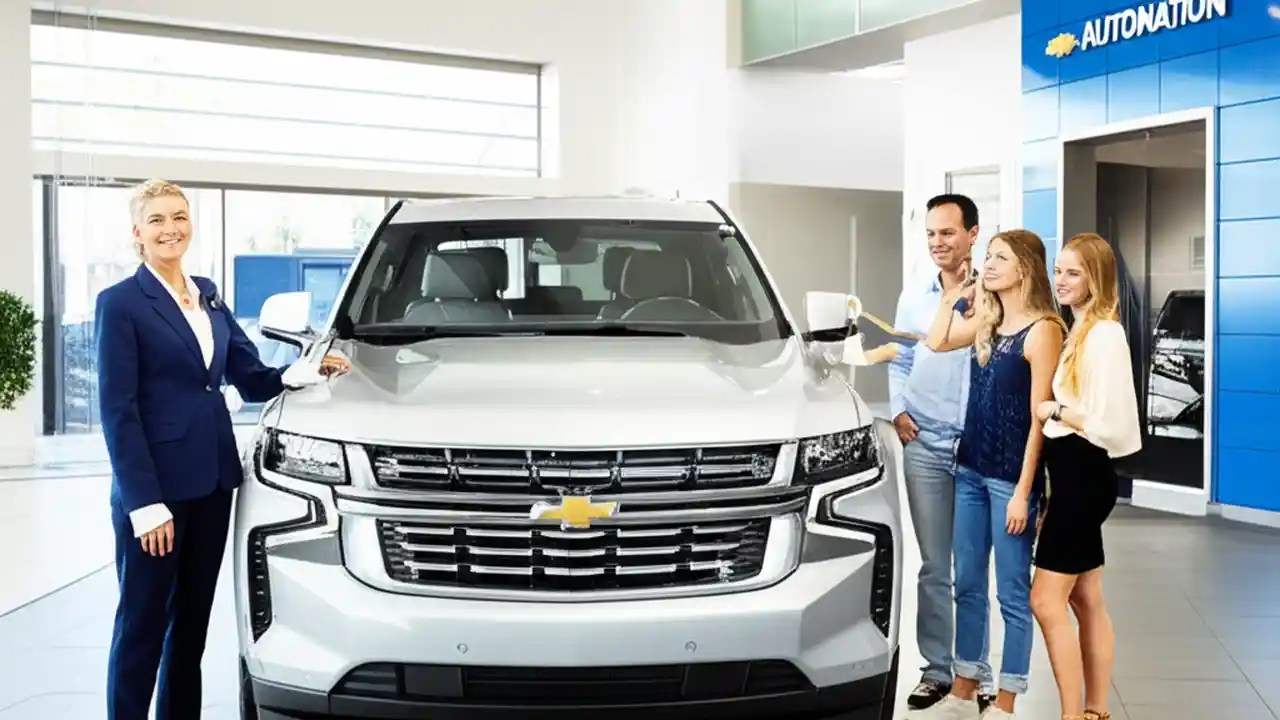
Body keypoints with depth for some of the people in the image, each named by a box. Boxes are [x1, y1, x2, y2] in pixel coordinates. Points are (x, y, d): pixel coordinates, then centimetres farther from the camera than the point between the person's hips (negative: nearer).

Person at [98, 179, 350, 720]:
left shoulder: (207, 294, 13)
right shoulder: (120, 303, -6)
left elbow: (251, 378, 12)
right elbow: (118, 410, -11)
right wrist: (145, 502, -17)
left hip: (212, 480, 6)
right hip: (155, 486, -6)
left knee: (192, 618, 14)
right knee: (142, 621, 3)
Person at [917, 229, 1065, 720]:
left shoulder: (1042, 329, -13)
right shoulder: (985, 320, 8)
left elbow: (1039, 417, -14)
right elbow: (937, 342, 19)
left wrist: (1023, 491, -15)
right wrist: (956, 293, 11)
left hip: (1010, 476, -7)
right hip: (970, 469, 7)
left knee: (1012, 593, 4)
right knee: (968, 586, 14)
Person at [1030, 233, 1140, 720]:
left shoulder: (1104, 335, -18)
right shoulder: (1079, 330, 11)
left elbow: (1112, 426, -23)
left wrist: (1054, 412, -12)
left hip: (1084, 475, -10)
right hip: (1072, 475, 10)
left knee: (1046, 601, -6)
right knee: (1086, 600, 14)